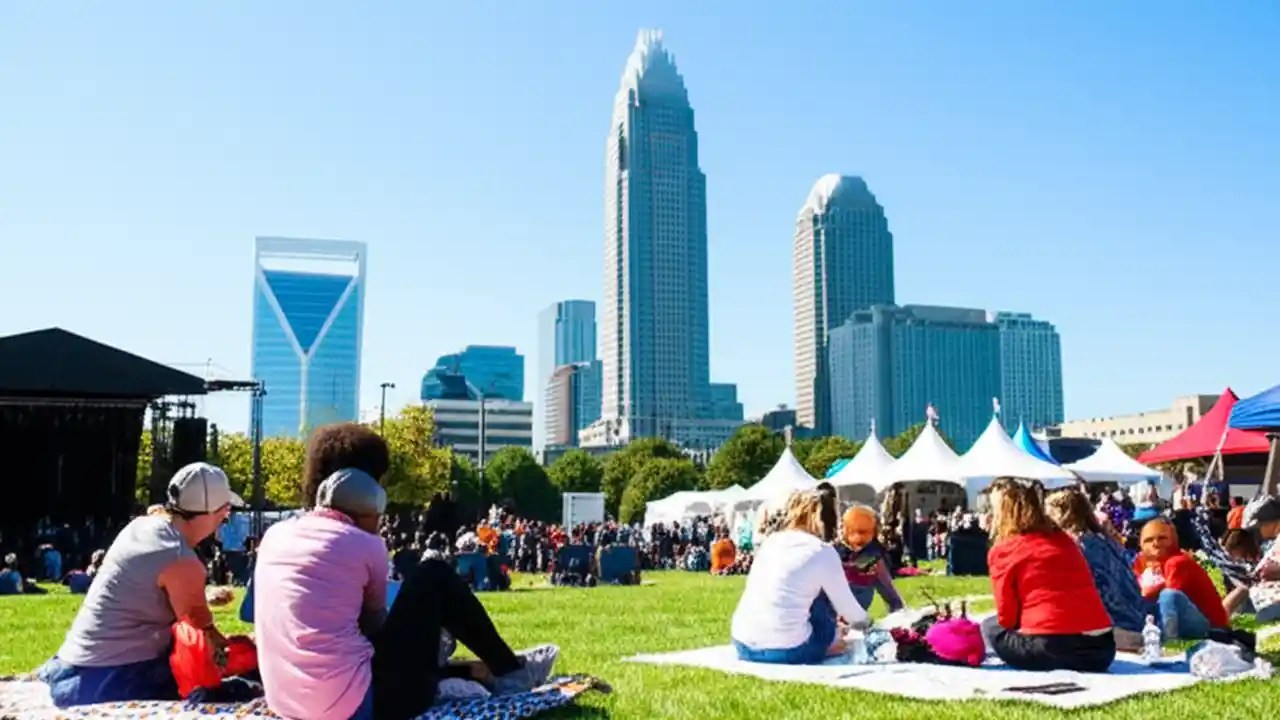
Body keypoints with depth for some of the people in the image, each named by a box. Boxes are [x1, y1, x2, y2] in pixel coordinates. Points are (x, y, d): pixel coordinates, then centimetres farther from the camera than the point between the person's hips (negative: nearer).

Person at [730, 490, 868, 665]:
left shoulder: (771, 541, 12)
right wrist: (863, 621, 29)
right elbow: (846, 607, 6)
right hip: (785, 651, -6)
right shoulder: (822, 552, -4)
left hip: (743, 646, 6)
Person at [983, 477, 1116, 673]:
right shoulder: (1063, 538, 19)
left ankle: (1054, 668, -3)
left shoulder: (1002, 551, 2)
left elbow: (1006, 617, 2)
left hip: (1053, 646, -6)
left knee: (991, 627, 17)